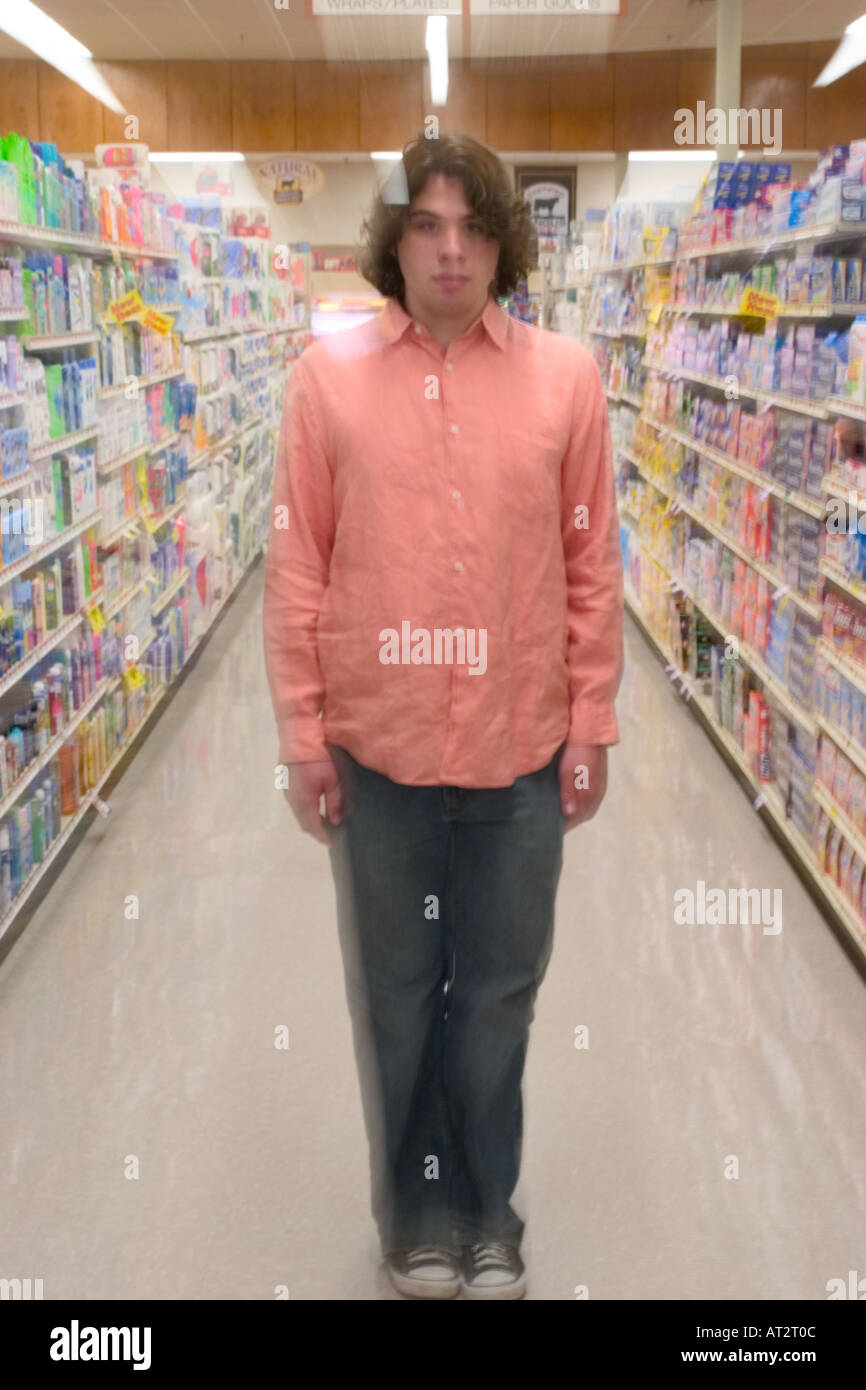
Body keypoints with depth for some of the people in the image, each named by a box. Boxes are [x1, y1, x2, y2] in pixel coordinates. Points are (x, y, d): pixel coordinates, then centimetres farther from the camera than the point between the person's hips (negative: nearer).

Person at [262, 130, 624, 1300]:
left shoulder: (566, 378, -1)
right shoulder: (328, 376, -2)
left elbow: (592, 568, 1)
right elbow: (295, 569, -1)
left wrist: (590, 728, 1)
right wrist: (302, 735, -3)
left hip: (522, 751, 0)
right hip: (375, 749, 0)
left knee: (499, 989, 13)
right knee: (396, 992, 14)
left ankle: (486, 1214, 35)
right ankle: (418, 1216, 36)